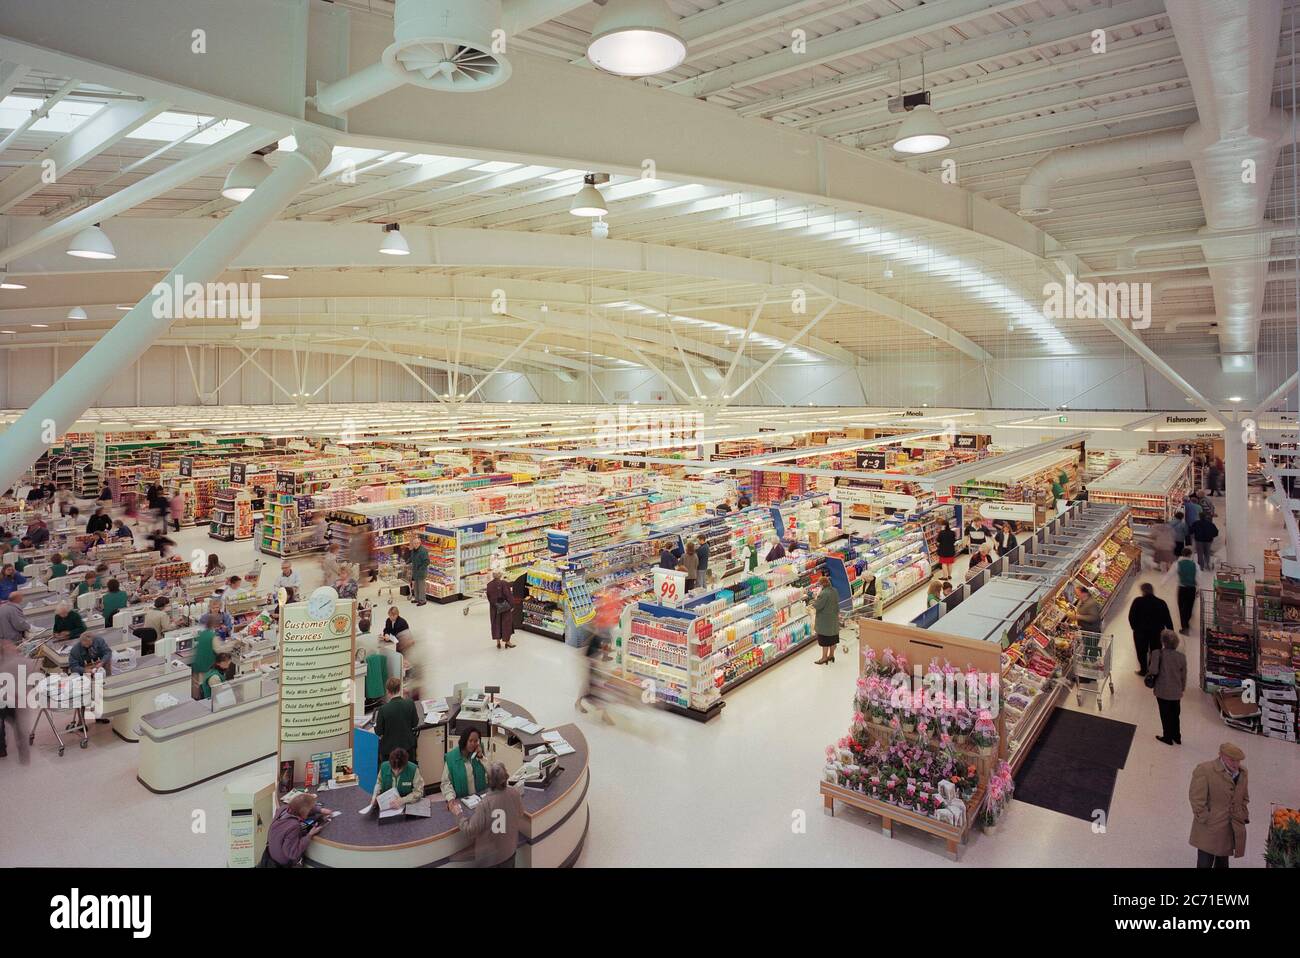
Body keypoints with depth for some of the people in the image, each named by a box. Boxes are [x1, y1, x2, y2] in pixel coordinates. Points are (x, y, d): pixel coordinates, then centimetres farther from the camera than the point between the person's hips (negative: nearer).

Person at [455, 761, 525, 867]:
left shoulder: (485, 804, -31)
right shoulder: (515, 795, -17)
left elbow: (470, 831, -20)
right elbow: (520, 818, 2)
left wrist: (460, 814, -7)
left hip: (488, 858, -4)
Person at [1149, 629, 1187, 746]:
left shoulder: (1158, 653, -21)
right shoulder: (1181, 657, -8)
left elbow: (1153, 671, -23)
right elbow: (1184, 676, 2)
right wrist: (1182, 688, 17)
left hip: (1162, 692, -3)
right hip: (1176, 692, 3)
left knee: (1165, 715, 13)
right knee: (1175, 715, 21)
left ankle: (1168, 737, 24)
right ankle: (1177, 737, 33)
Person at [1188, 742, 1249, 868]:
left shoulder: (1242, 772, 4)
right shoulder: (1204, 770, -18)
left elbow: (1244, 798, 18)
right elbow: (1197, 799, -15)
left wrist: (1243, 816, 11)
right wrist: (1205, 820, -14)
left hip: (1233, 829, 6)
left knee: (1223, 862, 17)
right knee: (1205, 864, 0)